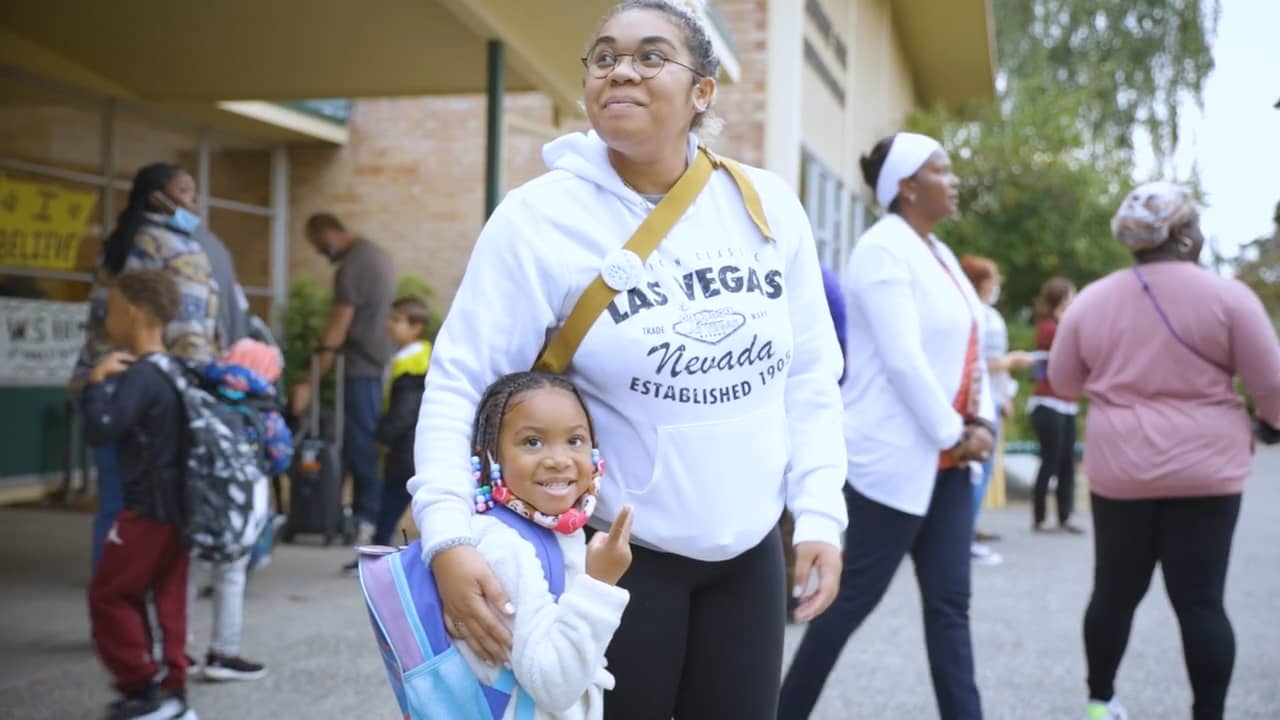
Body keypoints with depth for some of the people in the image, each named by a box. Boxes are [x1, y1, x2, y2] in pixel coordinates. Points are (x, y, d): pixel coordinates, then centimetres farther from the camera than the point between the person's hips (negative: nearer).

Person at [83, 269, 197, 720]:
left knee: (108, 597, 2)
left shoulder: (139, 376, -18)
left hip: (148, 509, -9)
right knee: (169, 599, 12)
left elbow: (100, 431, -22)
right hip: (175, 507, 9)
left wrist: (96, 382, -12)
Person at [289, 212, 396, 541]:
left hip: (364, 367, -9)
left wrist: (309, 384, -16)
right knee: (372, 441, 12)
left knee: (360, 443, -4)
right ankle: (371, 511, 16)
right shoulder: (377, 254, 14)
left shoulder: (350, 266, -15)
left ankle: (367, 518, -1)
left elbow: (335, 333, -18)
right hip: (384, 362, 9)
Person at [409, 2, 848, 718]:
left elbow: (809, 372, 6)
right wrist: (448, 537, -25)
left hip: (749, 550, 4)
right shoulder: (540, 217, -12)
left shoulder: (766, 204, -1)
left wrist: (821, 514, 0)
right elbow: (461, 383, -12)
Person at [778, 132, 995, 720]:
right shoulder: (883, 248, -12)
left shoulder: (939, 254, 15)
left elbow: (969, 348, 14)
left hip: (946, 461, 9)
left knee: (950, 601, 9)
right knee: (855, 598, 0)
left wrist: (981, 423, 0)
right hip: (895, 458, -9)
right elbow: (903, 360, -20)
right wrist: (953, 434, -14)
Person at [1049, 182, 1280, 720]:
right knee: (1200, 599, 1)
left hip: (1119, 470, 3)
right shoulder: (1227, 296, -7)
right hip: (1204, 469, -2)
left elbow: (1063, 380, 11)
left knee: (1115, 592, 14)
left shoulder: (1091, 300, 2)